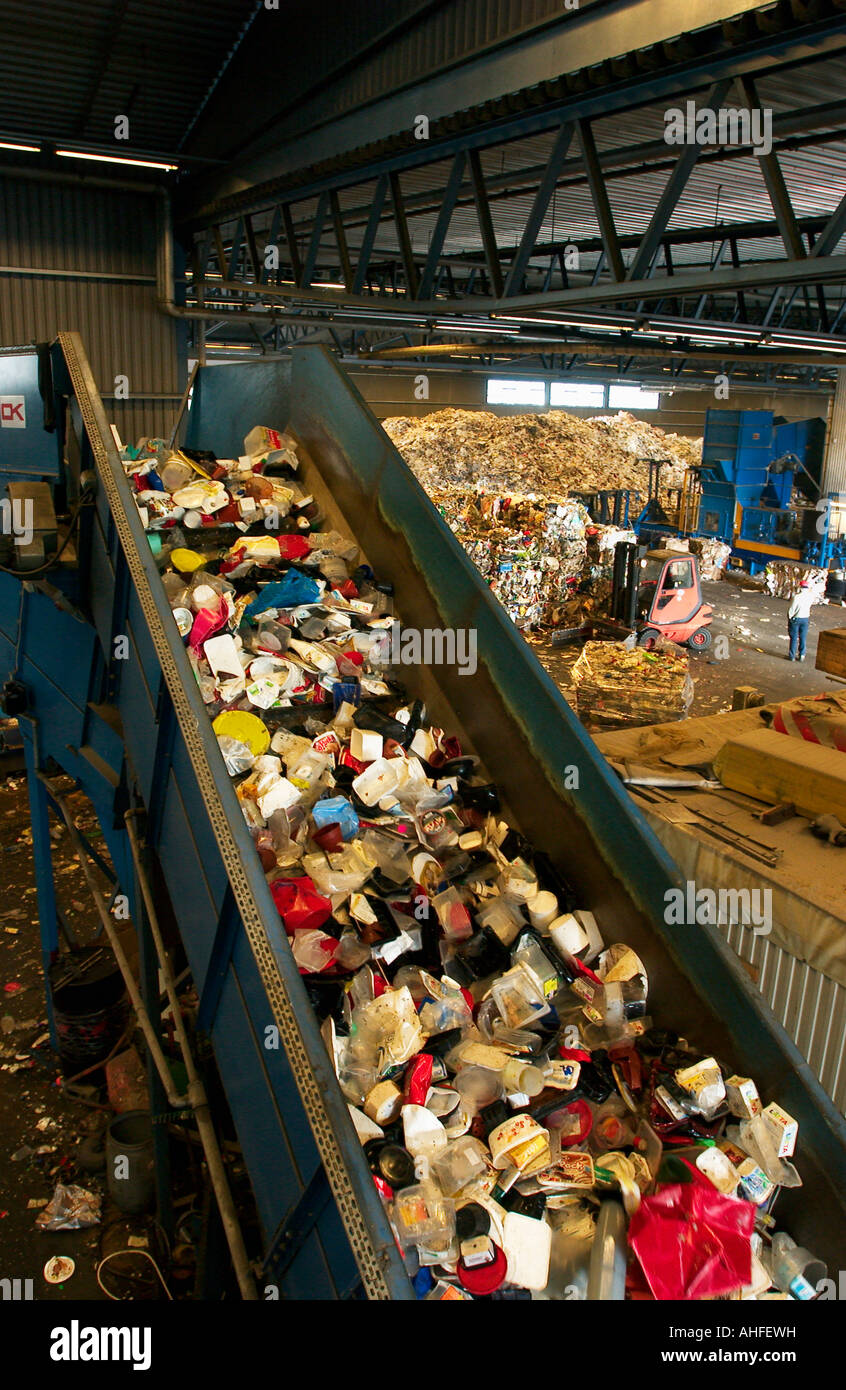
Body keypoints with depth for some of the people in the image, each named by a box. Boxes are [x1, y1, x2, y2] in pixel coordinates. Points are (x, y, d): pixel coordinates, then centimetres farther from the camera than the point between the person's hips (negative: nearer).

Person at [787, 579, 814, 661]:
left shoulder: (796, 596, -20)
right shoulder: (811, 596, -9)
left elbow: (791, 609, -15)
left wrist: (789, 618, -2)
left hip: (795, 618, -3)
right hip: (805, 618, 3)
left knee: (794, 638, 6)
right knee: (803, 638, 13)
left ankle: (792, 656, 10)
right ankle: (801, 655, 15)